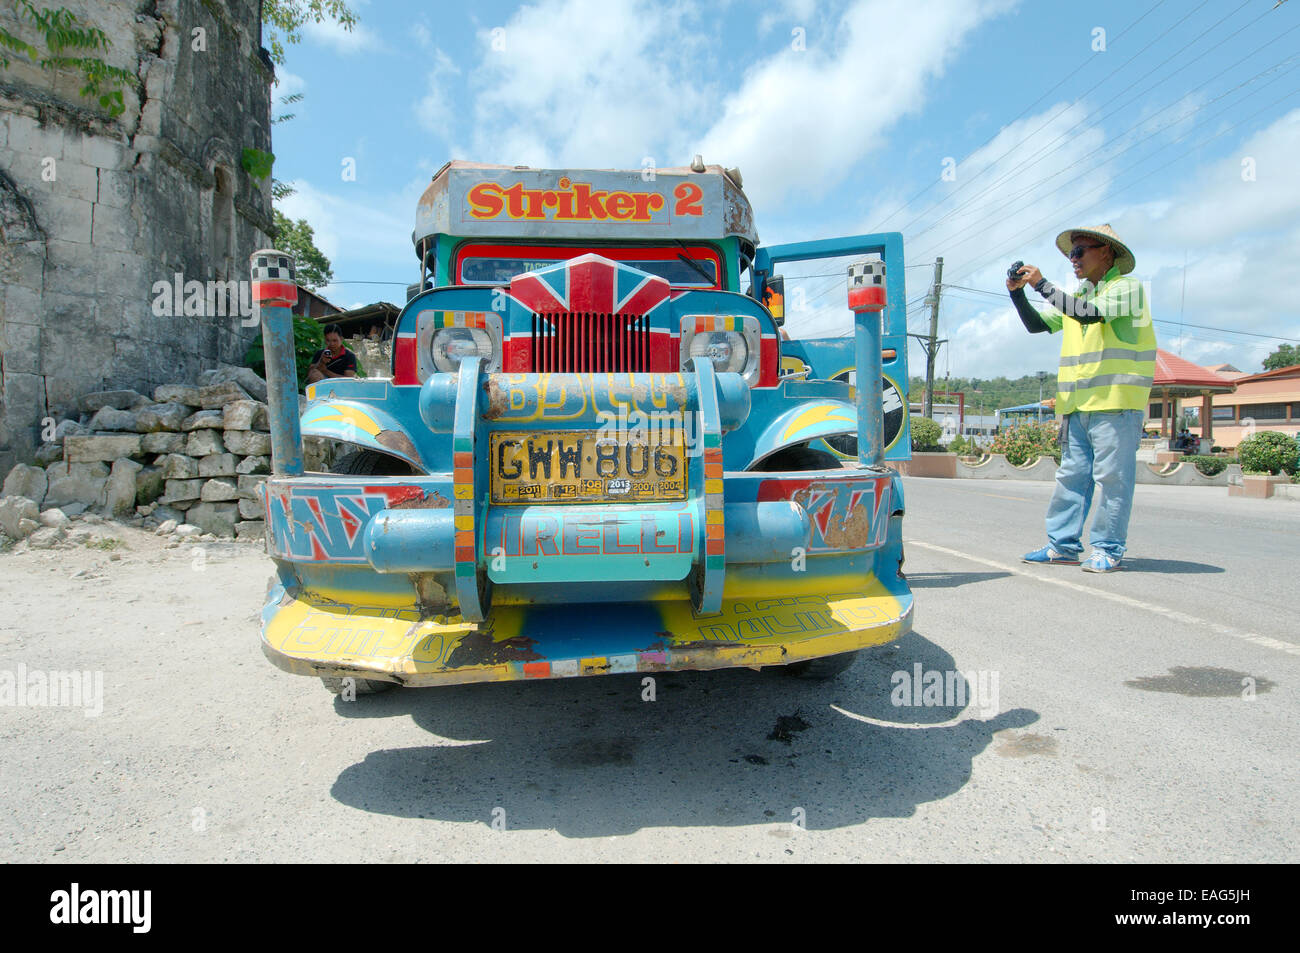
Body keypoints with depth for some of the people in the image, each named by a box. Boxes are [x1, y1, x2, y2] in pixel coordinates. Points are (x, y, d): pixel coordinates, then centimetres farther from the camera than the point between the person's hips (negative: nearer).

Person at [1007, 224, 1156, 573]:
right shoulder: (1077, 296, 21)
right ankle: (1063, 545, 10)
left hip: (1117, 402, -7)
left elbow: (1089, 313, -17)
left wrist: (1041, 283, -14)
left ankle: (1108, 550, 2)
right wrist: (1018, 293, 3)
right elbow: (1038, 324, 18)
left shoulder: (1128, 287, -1)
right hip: (1078, 404, 7)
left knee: (1112, 475, -5)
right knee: (1071, 475, 6)